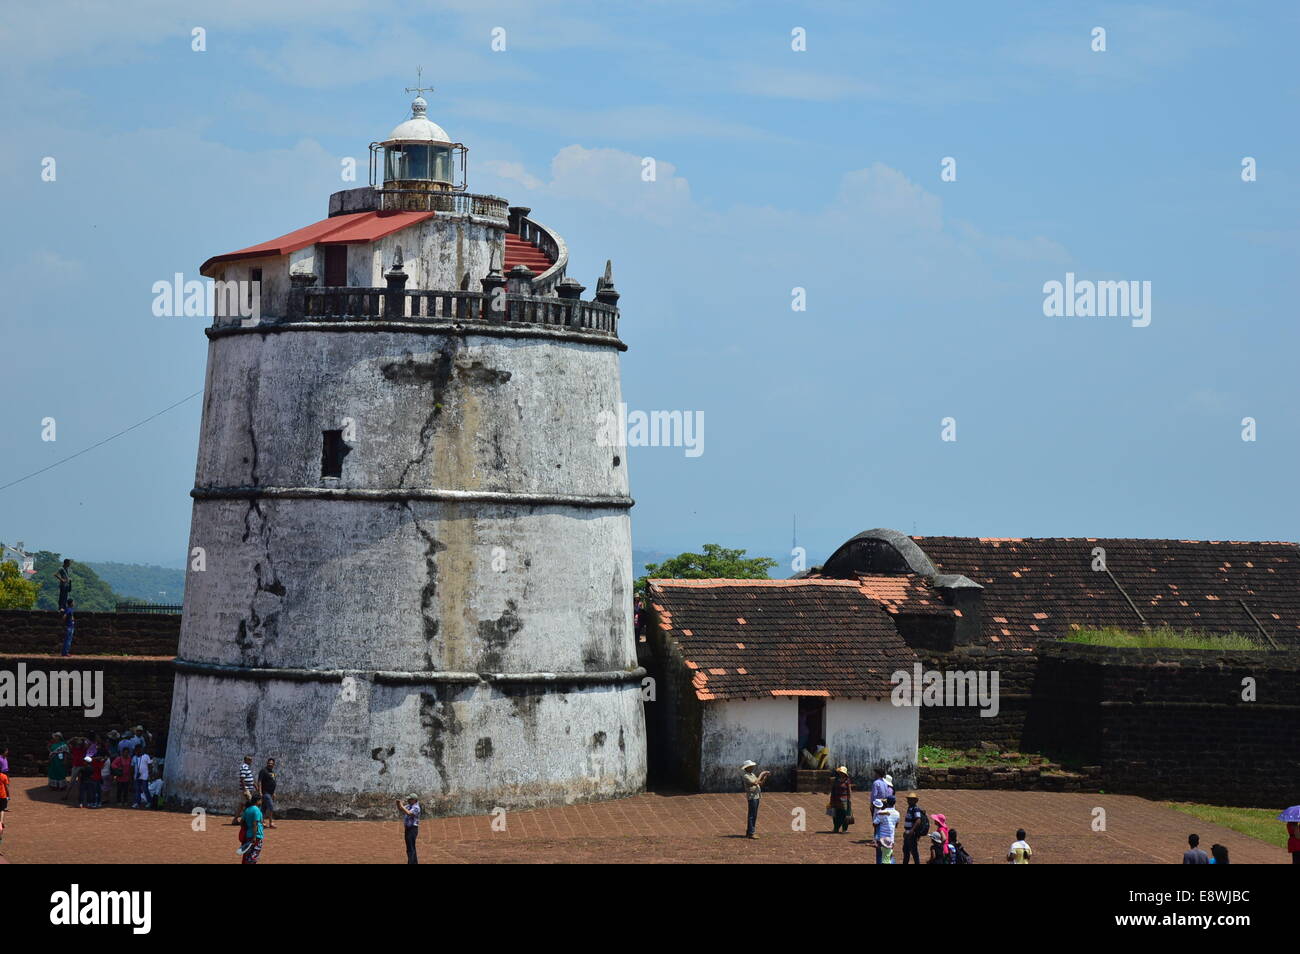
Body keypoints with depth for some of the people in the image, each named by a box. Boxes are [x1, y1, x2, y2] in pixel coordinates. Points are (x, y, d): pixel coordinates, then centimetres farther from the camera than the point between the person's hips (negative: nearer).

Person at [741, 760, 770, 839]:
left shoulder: (752, 775, 18)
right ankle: (751, 833, -11)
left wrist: (766, 777, 4)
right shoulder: (746, 776, -12)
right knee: (752, 815, -10)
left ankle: (748, 832, 17)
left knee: (754, 815, 12)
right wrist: (760, 775, -16)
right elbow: (755, 783, -25)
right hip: (751, 797, -10)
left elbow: (761, 783, 18)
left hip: (756, 797, 10)